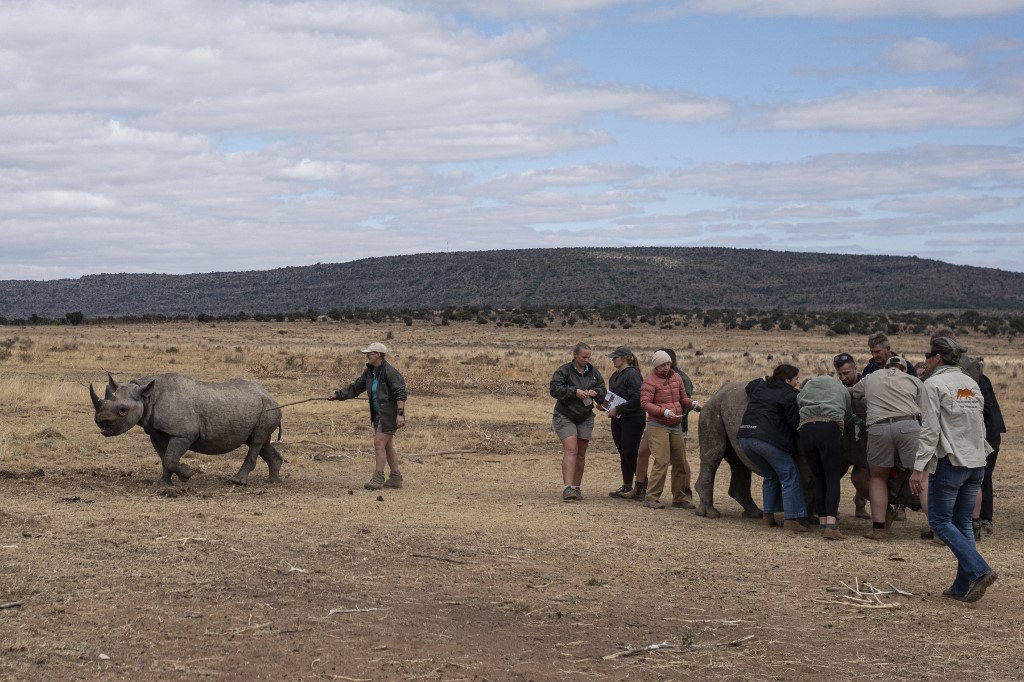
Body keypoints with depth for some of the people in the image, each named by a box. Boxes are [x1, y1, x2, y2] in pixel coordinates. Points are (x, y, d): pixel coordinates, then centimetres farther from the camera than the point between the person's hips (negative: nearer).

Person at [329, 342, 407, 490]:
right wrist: (337, 395, 10)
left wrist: (400, 414, -26)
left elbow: (401, 393, -21)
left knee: (379, 444, -10)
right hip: (378, 414, 9)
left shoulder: (389, 372, -18)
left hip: (389, 414, -9)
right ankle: (396, 478, 21)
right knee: (387, 445, 13)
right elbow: (355, 387, 16)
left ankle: (377, 479, -5)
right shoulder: (369, 372, 8)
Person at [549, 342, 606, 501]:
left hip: (585, 418, 5)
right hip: (565, 417, -5)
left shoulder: (594, 372, 7)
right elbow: (554, 389, -17)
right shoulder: (564, 371, -8)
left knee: (581, 453, 7)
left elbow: (603, 391, 14)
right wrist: (574, 391, -26)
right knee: (570, 449, -18)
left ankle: (576, 488, 17)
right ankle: (568, 488, -26)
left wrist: (596, 393, -10)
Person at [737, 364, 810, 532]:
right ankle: (791, 519, -7)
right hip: (767, 439, -8)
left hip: (745, 437, 8)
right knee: (790, 476, 0)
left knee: (771, 476, 24)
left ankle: (768, 515, 20)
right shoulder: (789, 395, -4)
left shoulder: (760, 386, 19)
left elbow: (748, 387, 42)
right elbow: (794, 423, -8)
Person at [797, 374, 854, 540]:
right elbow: (848, 416, 23)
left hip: (805, 429, 3)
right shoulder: (841, 389, 28)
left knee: (819, 479, 13)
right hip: (829, 428, -3)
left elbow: (799, 404, 18)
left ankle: (823, 524, 8)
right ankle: (831, 525, -18)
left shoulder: (803, 390, 32)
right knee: (833, 479, -3)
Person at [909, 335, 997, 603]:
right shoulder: (972, 384, 13)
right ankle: (964, 586, 10)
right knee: (963, 522, 12)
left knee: (940, 521, 1)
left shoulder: (934, 384, -9)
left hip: (950, 463, -7)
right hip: (976, 464, 7)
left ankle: (979, 570, -13)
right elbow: (981, 427, 17)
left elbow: (930, 430, -15)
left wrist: (919, 467, -14)